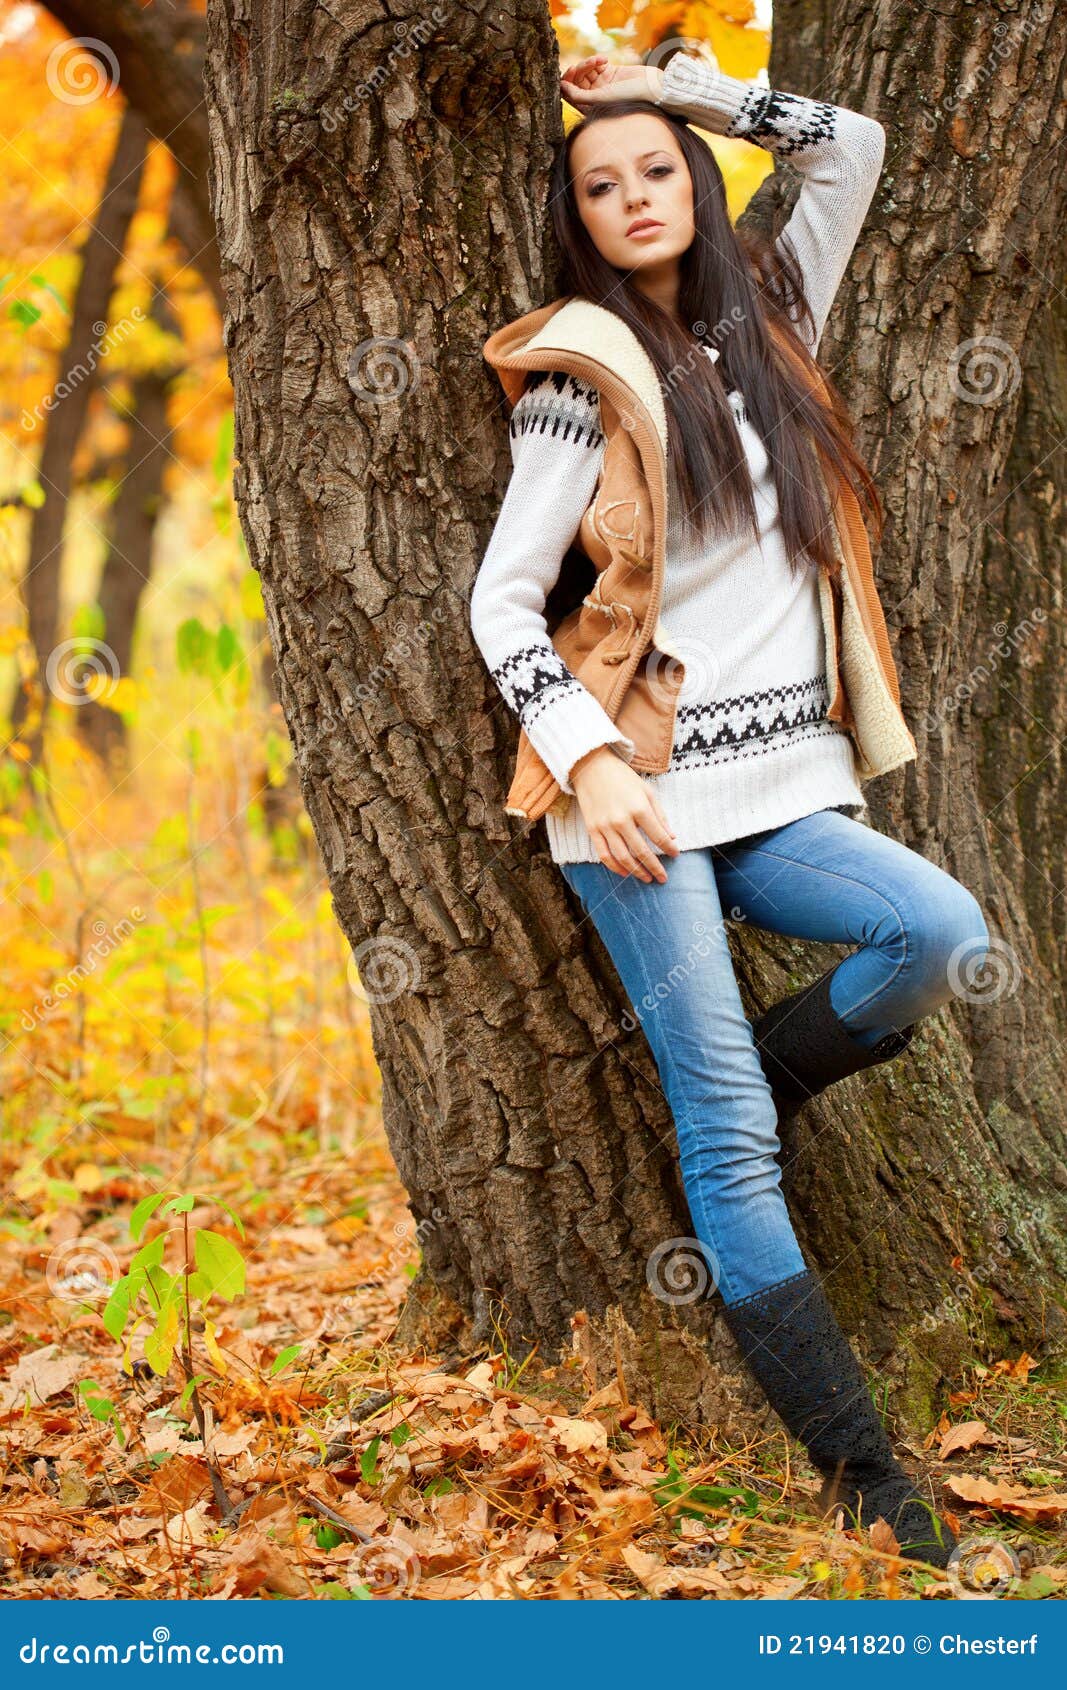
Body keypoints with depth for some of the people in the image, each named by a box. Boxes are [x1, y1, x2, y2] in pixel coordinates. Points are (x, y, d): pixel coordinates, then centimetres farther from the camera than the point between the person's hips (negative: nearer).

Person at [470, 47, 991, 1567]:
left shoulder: (768, 319, 14)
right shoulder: (583, 382, -2)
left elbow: (852, 146, 17)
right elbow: (504, 598, -4)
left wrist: (672, 83, 13)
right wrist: (588, 757, -16)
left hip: (781, 783, 5)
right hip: (642, 791, -5)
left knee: (941, 933, -24)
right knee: (730, 1136, -10)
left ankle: (742, 1087, 3)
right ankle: (859, 1470, -8)